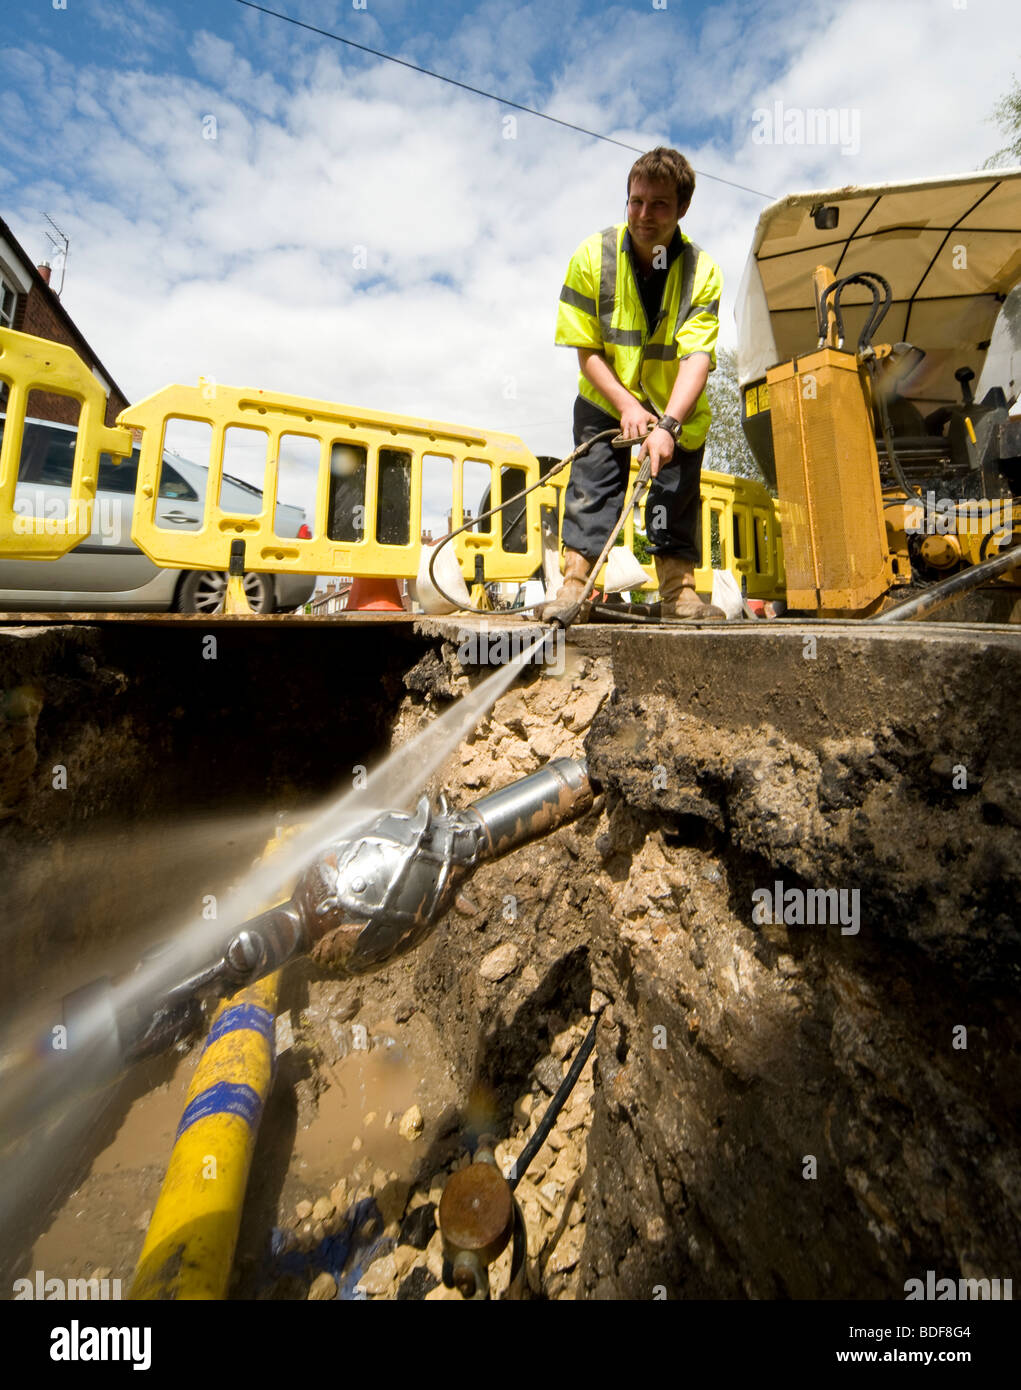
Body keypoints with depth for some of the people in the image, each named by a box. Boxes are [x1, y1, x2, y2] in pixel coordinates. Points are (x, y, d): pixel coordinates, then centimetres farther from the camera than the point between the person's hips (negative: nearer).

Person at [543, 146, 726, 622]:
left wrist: (668, 424, -41)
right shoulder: (592, 257, -13)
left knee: (677, 495, -2)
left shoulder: (702, 271, -15)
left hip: (678, 410, 1)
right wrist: (627, 405, -26)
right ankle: (574, 586, -13)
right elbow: (587, 351, -13)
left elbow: (697, 357, -24)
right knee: (592, 483, -14)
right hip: (606, 401, 0)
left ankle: (679, 591, 5)